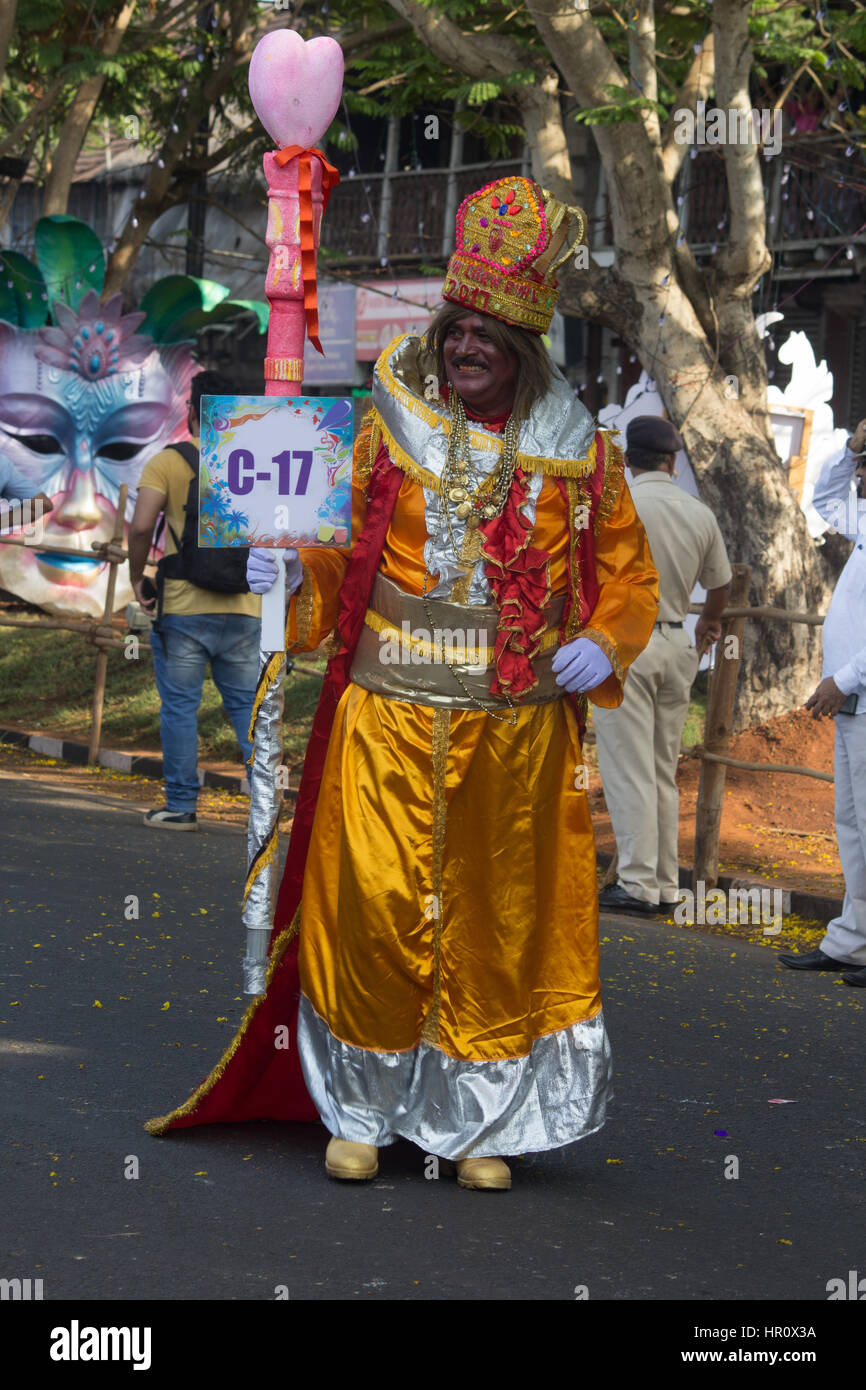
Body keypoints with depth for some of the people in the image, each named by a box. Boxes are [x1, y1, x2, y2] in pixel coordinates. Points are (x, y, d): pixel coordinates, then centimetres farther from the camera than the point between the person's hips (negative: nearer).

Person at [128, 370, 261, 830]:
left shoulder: (167, 462, -4)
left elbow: (141, 525, -14)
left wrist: (138, 577, 0)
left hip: (183, 608, -3)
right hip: (244, 609, 3)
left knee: (180, 707, 4)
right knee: (248, 705, 11)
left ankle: (181, 806, 6)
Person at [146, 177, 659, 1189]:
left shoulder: (576, 458, 5)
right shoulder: (390, 429, 5)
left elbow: (627, 573, 13)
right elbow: (341, 550, 10)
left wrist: (605, 644, -5)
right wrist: (291, 574, -10)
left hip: (517, 725, 1)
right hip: (387, 719, -1)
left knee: (495, 924, 5)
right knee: (372, 906, -5)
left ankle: (476, 1124, 18)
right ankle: (362, 1109, 14)